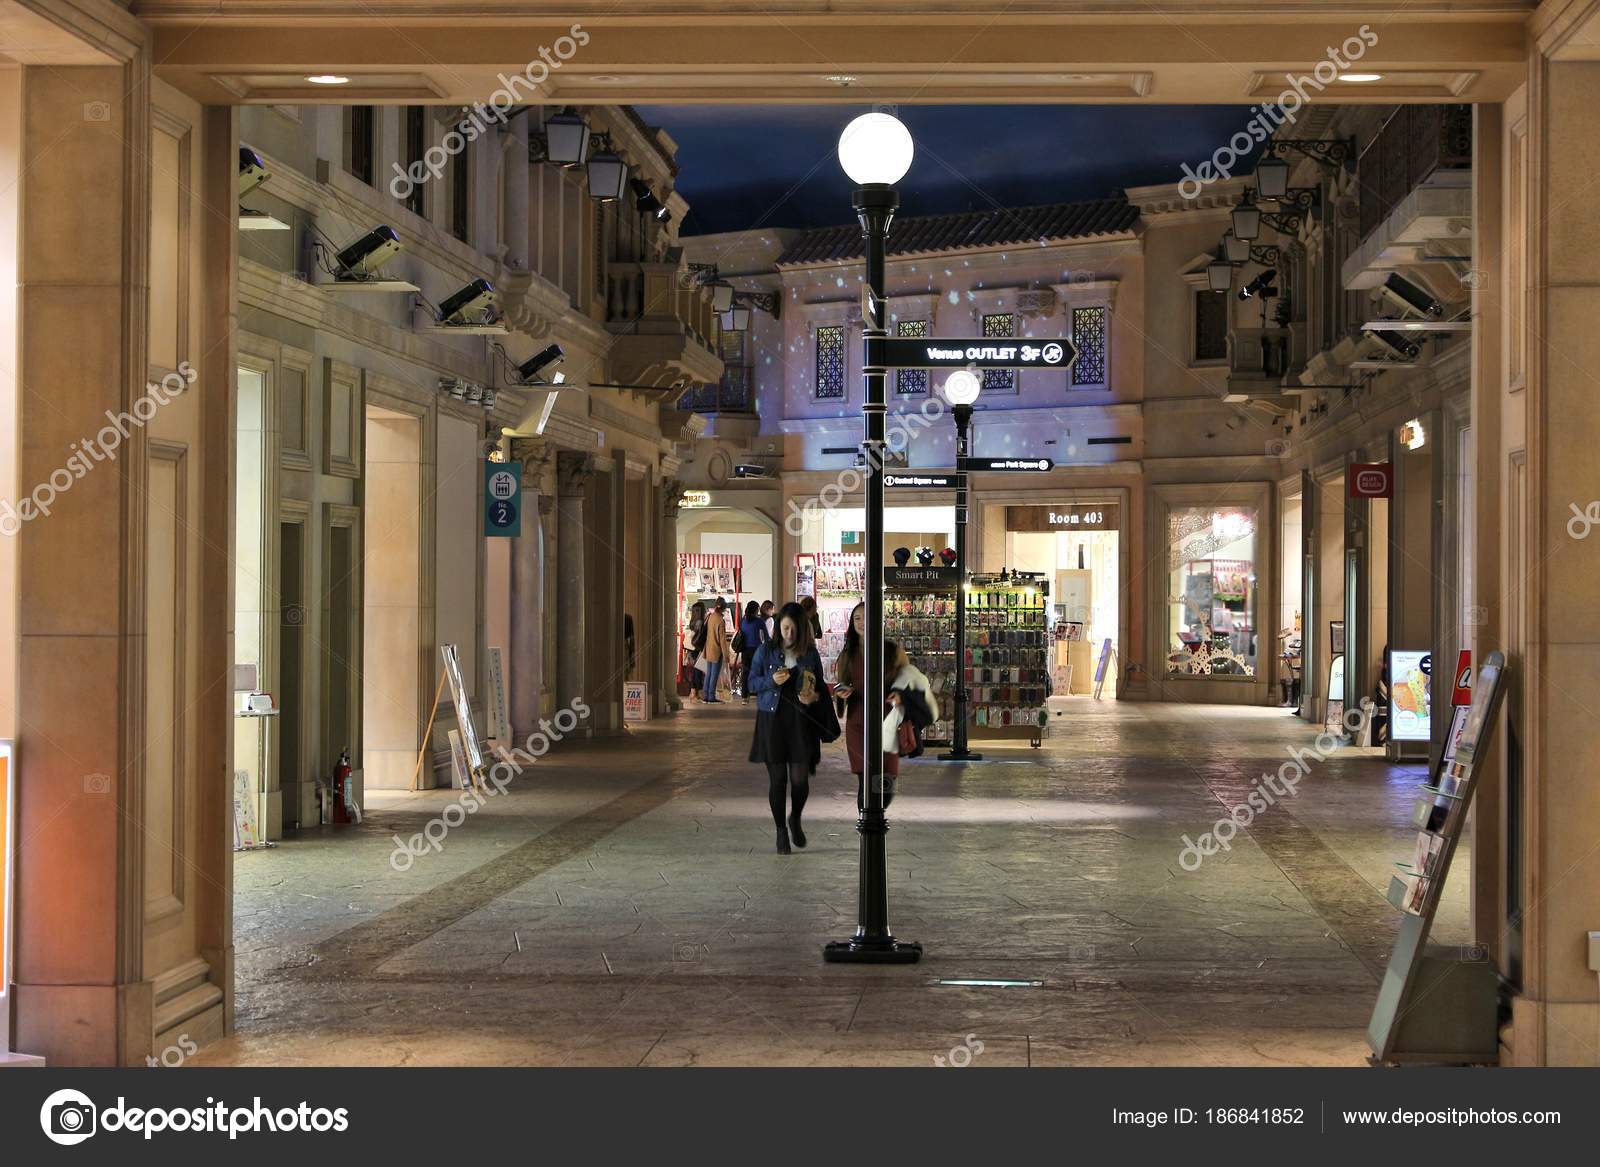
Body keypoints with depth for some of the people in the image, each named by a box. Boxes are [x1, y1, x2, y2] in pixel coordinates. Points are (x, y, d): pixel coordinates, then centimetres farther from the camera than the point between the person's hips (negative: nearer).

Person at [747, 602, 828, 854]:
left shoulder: (810, 653, 5)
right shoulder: (766, 651, 2)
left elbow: (821, 686, 13)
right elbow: (752, 682, 4)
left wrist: (815, 696, -9)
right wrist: (771, 681, -15)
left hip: (801, 721, 0)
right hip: (772, 720, 0)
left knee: (800, 778, -6)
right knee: (777, 778, 2)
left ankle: (795, 819, 24)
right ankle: (781, 831, 16)